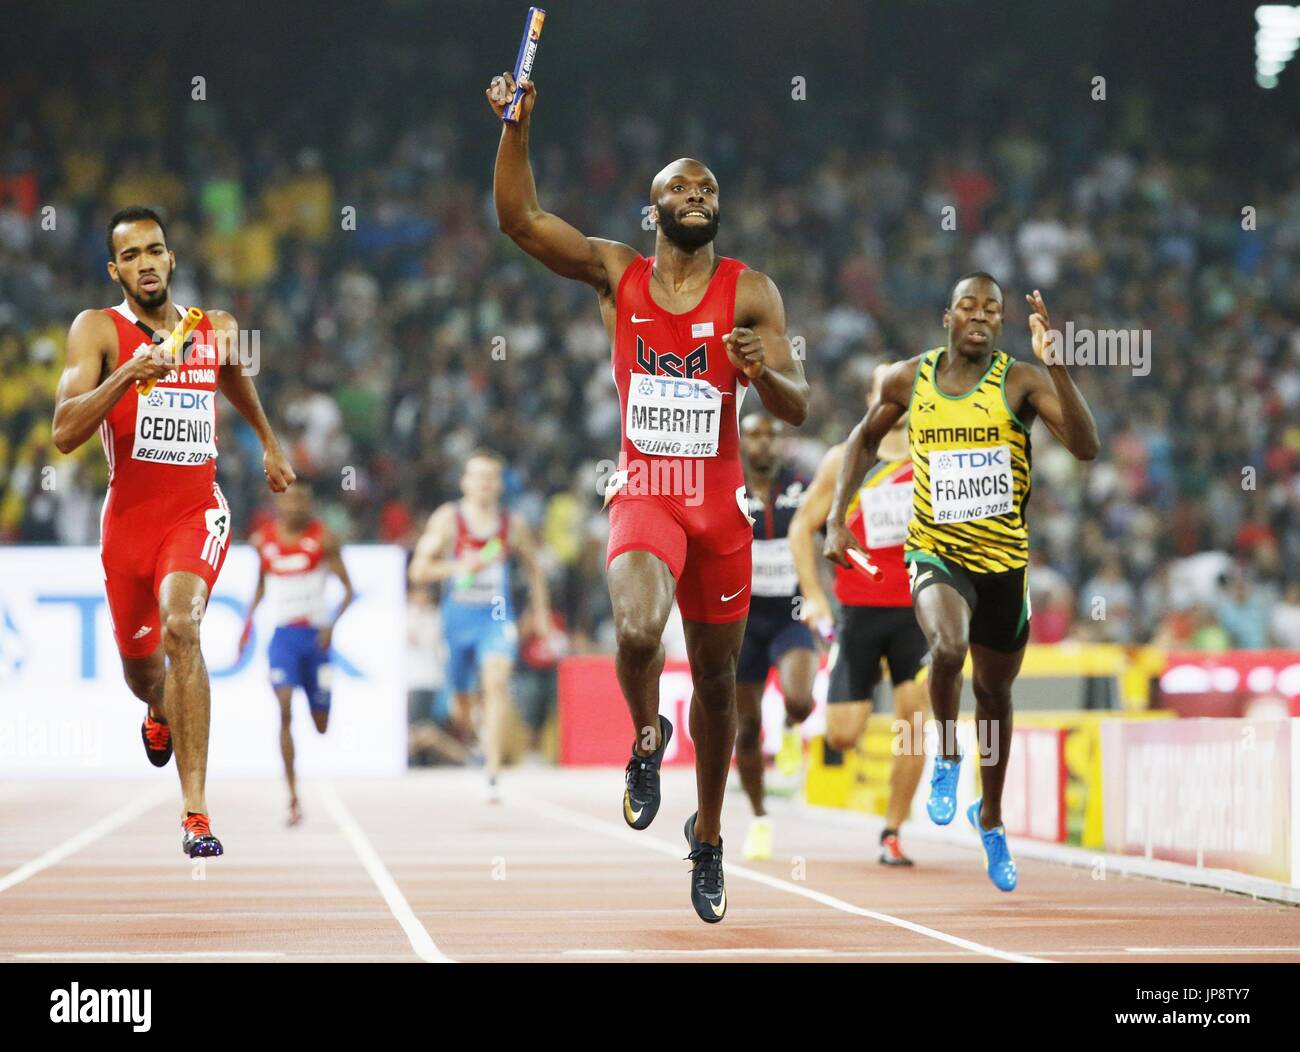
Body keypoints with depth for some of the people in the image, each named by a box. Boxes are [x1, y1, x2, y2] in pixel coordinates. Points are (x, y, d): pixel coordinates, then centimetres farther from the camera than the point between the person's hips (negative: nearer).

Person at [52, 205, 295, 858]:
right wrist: (125, 376, -31)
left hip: (196, 509, -1)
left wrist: (269, 444, 37)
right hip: (129, 515, 1)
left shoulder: (217, 330, 5)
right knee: (139, 663, 17)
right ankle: (161, 714, 60)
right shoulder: (98, 329, -6)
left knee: (180, 625, -28)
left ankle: (195, 809, -31)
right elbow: (64, 434, -19)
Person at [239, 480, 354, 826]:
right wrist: (248, 621, 9)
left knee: (321, 724, 6)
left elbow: (348, 589, -4)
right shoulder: (263, 540, 3)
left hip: (316, 636, 0)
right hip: (283, 635, 0)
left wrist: (333, 623, -18)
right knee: (285, 709, -20)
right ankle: (293, 797, -21)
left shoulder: (323, 538, -4)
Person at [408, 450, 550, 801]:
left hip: (496, 617, -1)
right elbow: (418, 571, -6)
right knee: (463, 697, 12)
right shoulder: (448, 519, -4)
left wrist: (540, 608, 18)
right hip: (458, 616, 1)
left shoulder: (513, 525, 1)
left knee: (497, 683, -24)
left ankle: (493, 773, -27)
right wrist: (458, 566, -21)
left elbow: (533, 564, 19)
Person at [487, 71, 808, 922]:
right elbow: (519, 219, -7)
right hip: (644, 493, -1)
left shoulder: (750, 293, 0)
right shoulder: (615, 274, 2)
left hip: (721, 502, 1)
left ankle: (709, 837, 31)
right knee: (639, 630, -30)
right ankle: (646, 738, 4)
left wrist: (763, 371, -26)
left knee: (716, 674, 11)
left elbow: (797, 410, -4)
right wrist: (517, 125, -19)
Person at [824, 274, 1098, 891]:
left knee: (994, 690, 16)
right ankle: (947, 754, -2)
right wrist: (836, 520, 6)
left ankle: (990, 817, 40)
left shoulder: (1021, 382, -10)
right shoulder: (908, 379, -3)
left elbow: (1086, 448, -24)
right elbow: (865, 440, 15)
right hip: (935, 552, -1)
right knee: (949, 646, -32)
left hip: (1004, 558, 1)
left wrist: (1055, 365, -34)